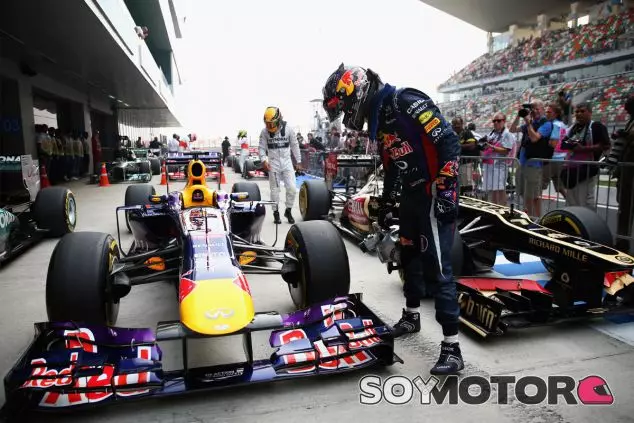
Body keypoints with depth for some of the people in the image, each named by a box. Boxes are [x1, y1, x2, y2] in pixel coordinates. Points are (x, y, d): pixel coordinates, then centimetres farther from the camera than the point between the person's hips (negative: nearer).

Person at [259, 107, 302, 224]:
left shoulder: (288, 129, -3)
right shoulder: (264, 132, -4)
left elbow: (295, 146, 5)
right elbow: (262, 148, -2)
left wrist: (299, 162, 5)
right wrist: (263, 160, -20)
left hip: (287, 162, 1)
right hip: (273, 163, 0)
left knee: (292, 188, -5)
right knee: (275, 190, 4)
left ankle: (288, 211, 13)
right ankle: (276, 213, 18)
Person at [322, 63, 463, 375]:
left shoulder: (407, 103, -16)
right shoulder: (378, 120, 12)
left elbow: (448, 142, -20)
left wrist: (446, 189, -22)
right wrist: (386, 203, 25)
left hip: (435, 195, -9)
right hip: (411, 197, 9)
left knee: (436, 268, -9)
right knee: (409, 257, 19)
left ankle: (452, 348, 0)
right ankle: (411, 316, 39)